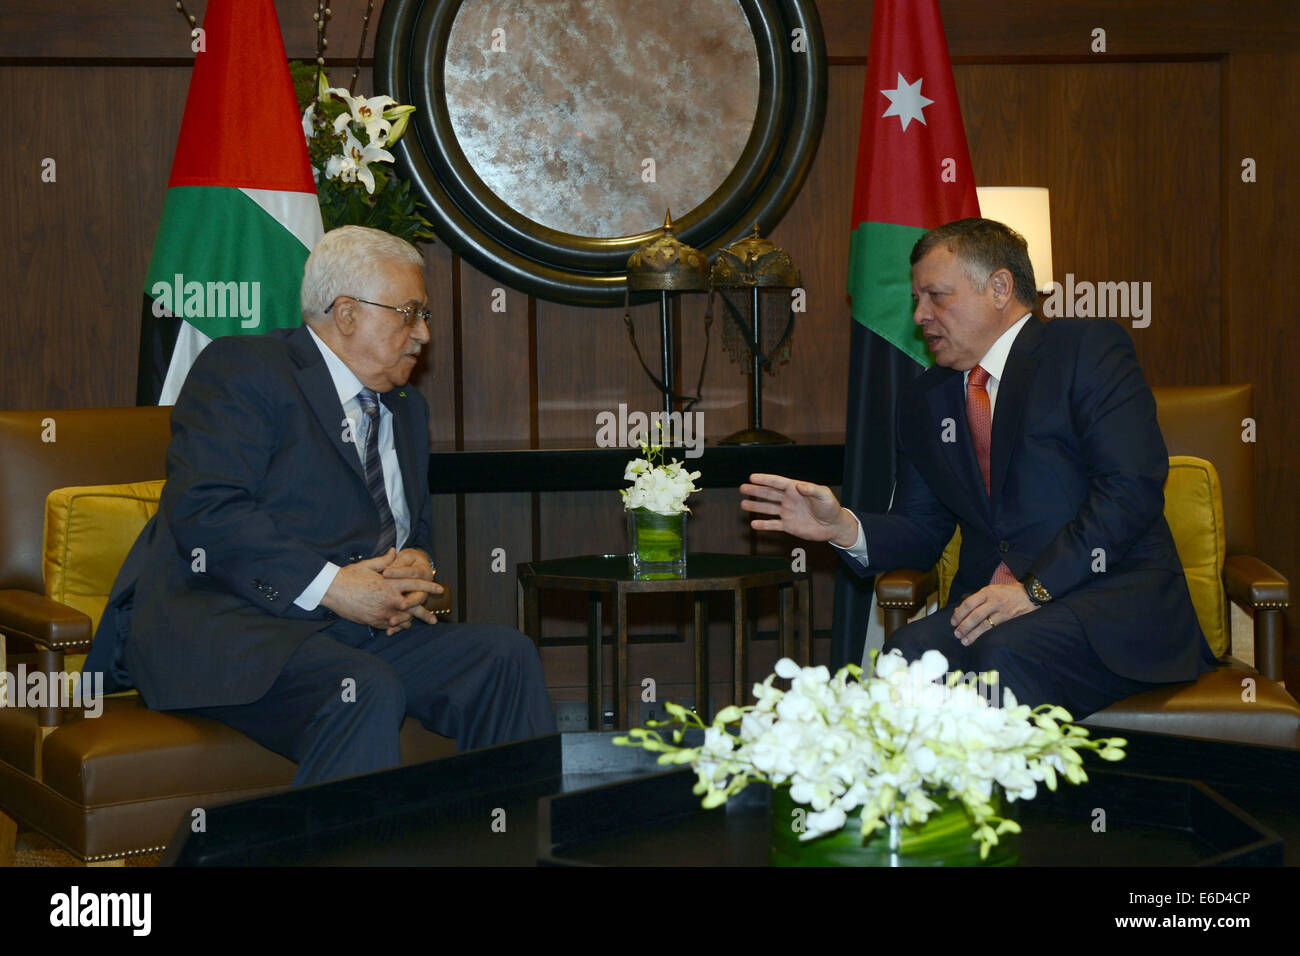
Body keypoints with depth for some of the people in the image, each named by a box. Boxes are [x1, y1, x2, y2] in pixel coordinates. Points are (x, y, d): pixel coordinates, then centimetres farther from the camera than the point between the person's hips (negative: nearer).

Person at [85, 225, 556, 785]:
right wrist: (331, 586, -20)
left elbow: (416, 530, 28)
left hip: (363, 630, 7)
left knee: (506, 658, -16)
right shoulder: (241, 369, -2)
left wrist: (416, 566, 1)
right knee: (365, 693, -35)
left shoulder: (405, 409, 25)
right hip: (227, 624, -7)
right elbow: (202, 511, -15)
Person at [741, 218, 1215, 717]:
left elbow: (1132, 488, -11)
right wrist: (843, 527, -4)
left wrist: (1036, 587, -18)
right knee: (909, 651, -27)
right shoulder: (924, 400, 20)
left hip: (1114, 597, -4)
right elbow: (921, 531, 18)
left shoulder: (1088, 348, 1)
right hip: (991, 603, 4)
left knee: (1007, 653, -34)